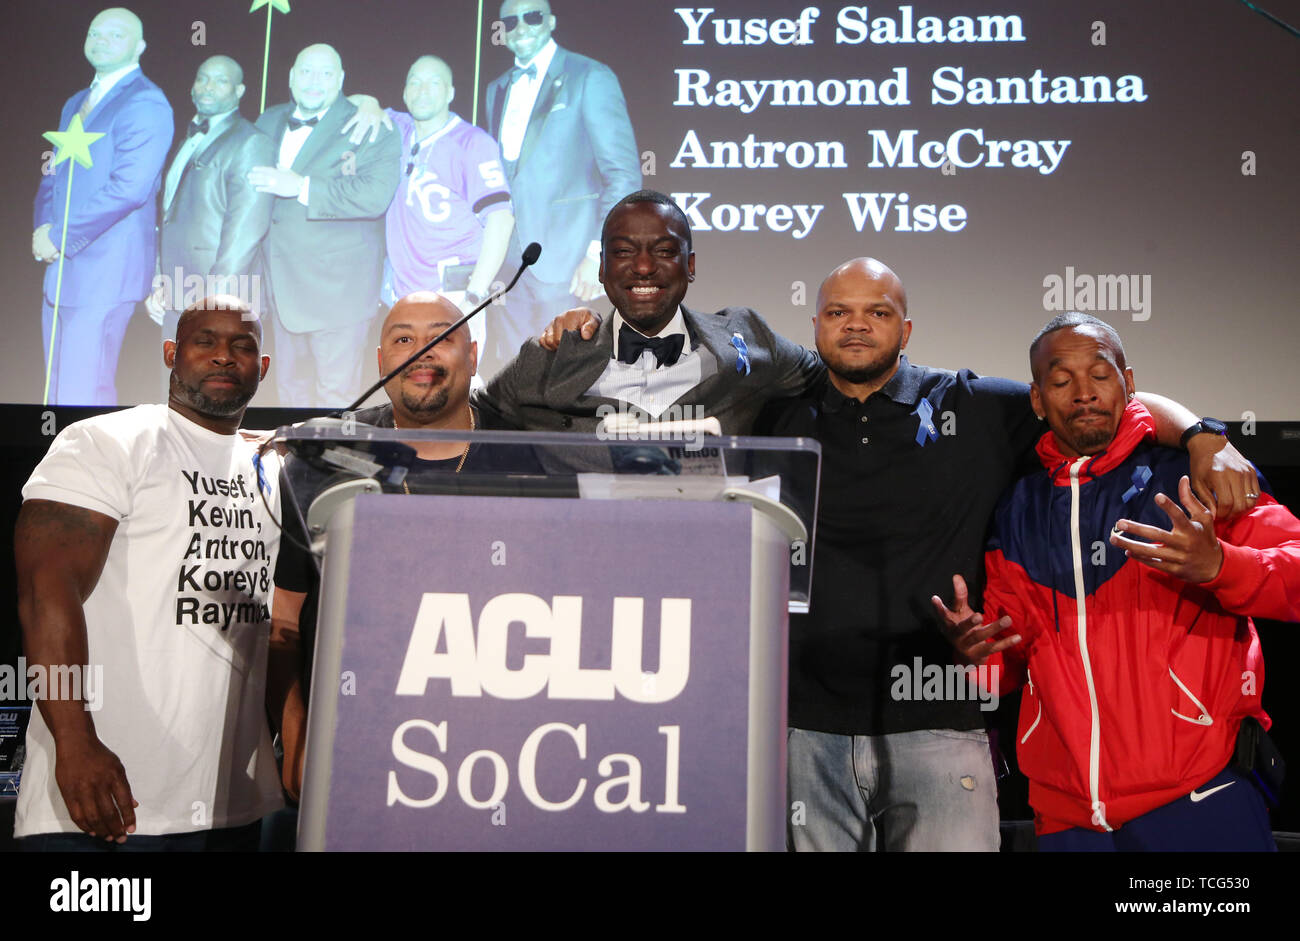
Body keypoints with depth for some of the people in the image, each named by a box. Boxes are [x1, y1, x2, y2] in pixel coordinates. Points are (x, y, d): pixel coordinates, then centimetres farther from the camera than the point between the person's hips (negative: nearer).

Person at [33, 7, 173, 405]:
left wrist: (61, 237, -15)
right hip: (61, 270, 9)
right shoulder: (76, 104, 20)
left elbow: (129, 187, -20)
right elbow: (53, 177, 22)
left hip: (104, 271, -9)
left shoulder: (145, 103, -10)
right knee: (58, 392, 14)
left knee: (82, 395, -9)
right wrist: (43, 229, 1)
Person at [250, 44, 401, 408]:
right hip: (281, 280, 7)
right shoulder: (269, 121, 12)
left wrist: (301, 186, -23)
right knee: (290, 383, 18)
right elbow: (252, 182, 24)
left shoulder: (369, 128, -9)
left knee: (335, 389, 0)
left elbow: (375, 196, -24)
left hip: (337, 284, -6)